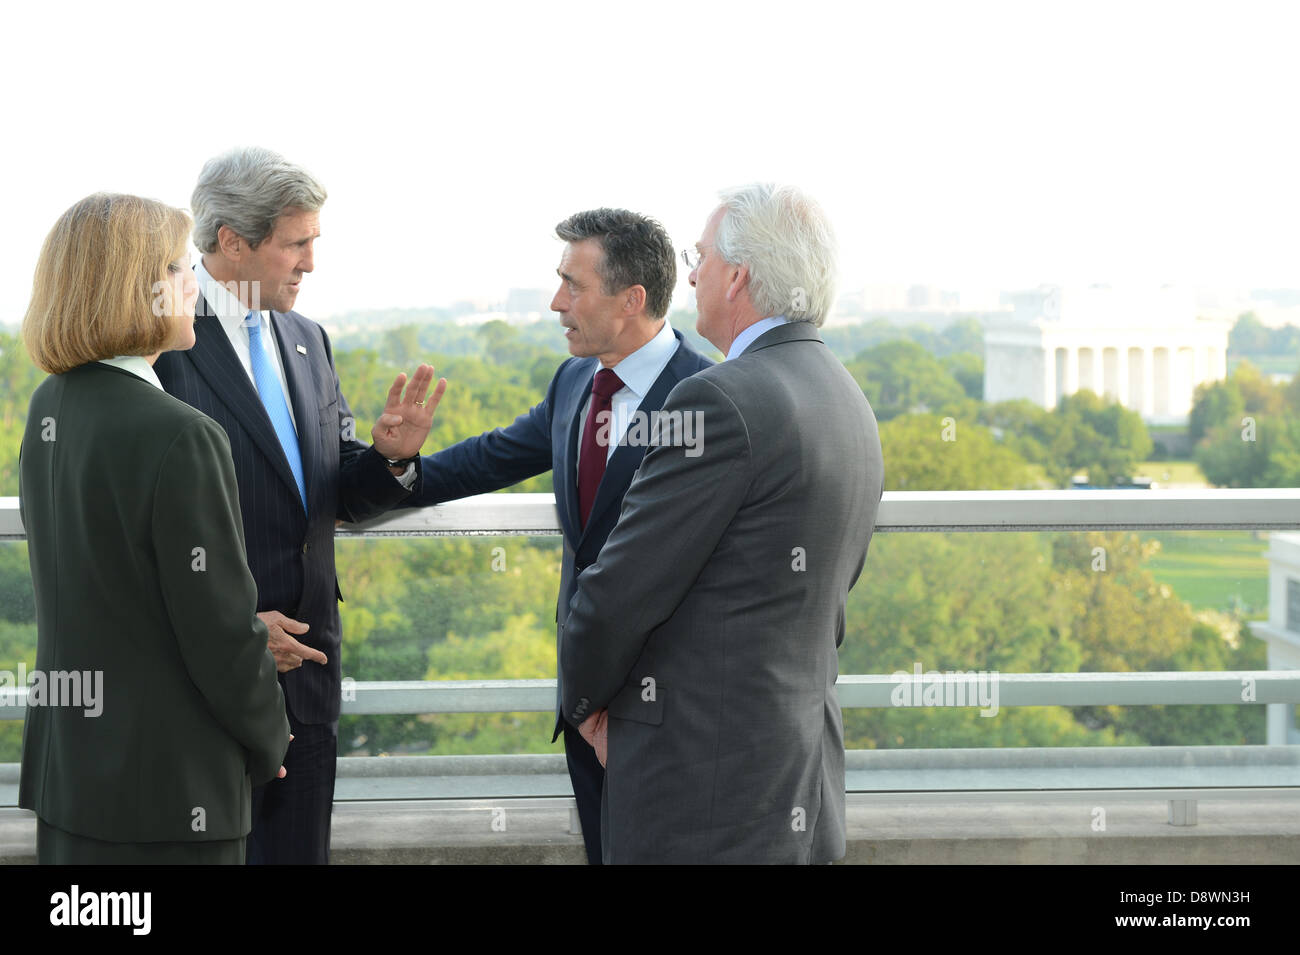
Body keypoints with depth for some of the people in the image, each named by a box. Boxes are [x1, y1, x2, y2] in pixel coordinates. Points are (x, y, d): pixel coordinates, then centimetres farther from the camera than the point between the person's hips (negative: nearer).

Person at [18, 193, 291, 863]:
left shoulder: (49, 408, 5)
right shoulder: (180, 440, -21)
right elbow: (221, 631, -16)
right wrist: (269, 742, 0)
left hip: (64, 760, 8)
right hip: (167, 780, -8)